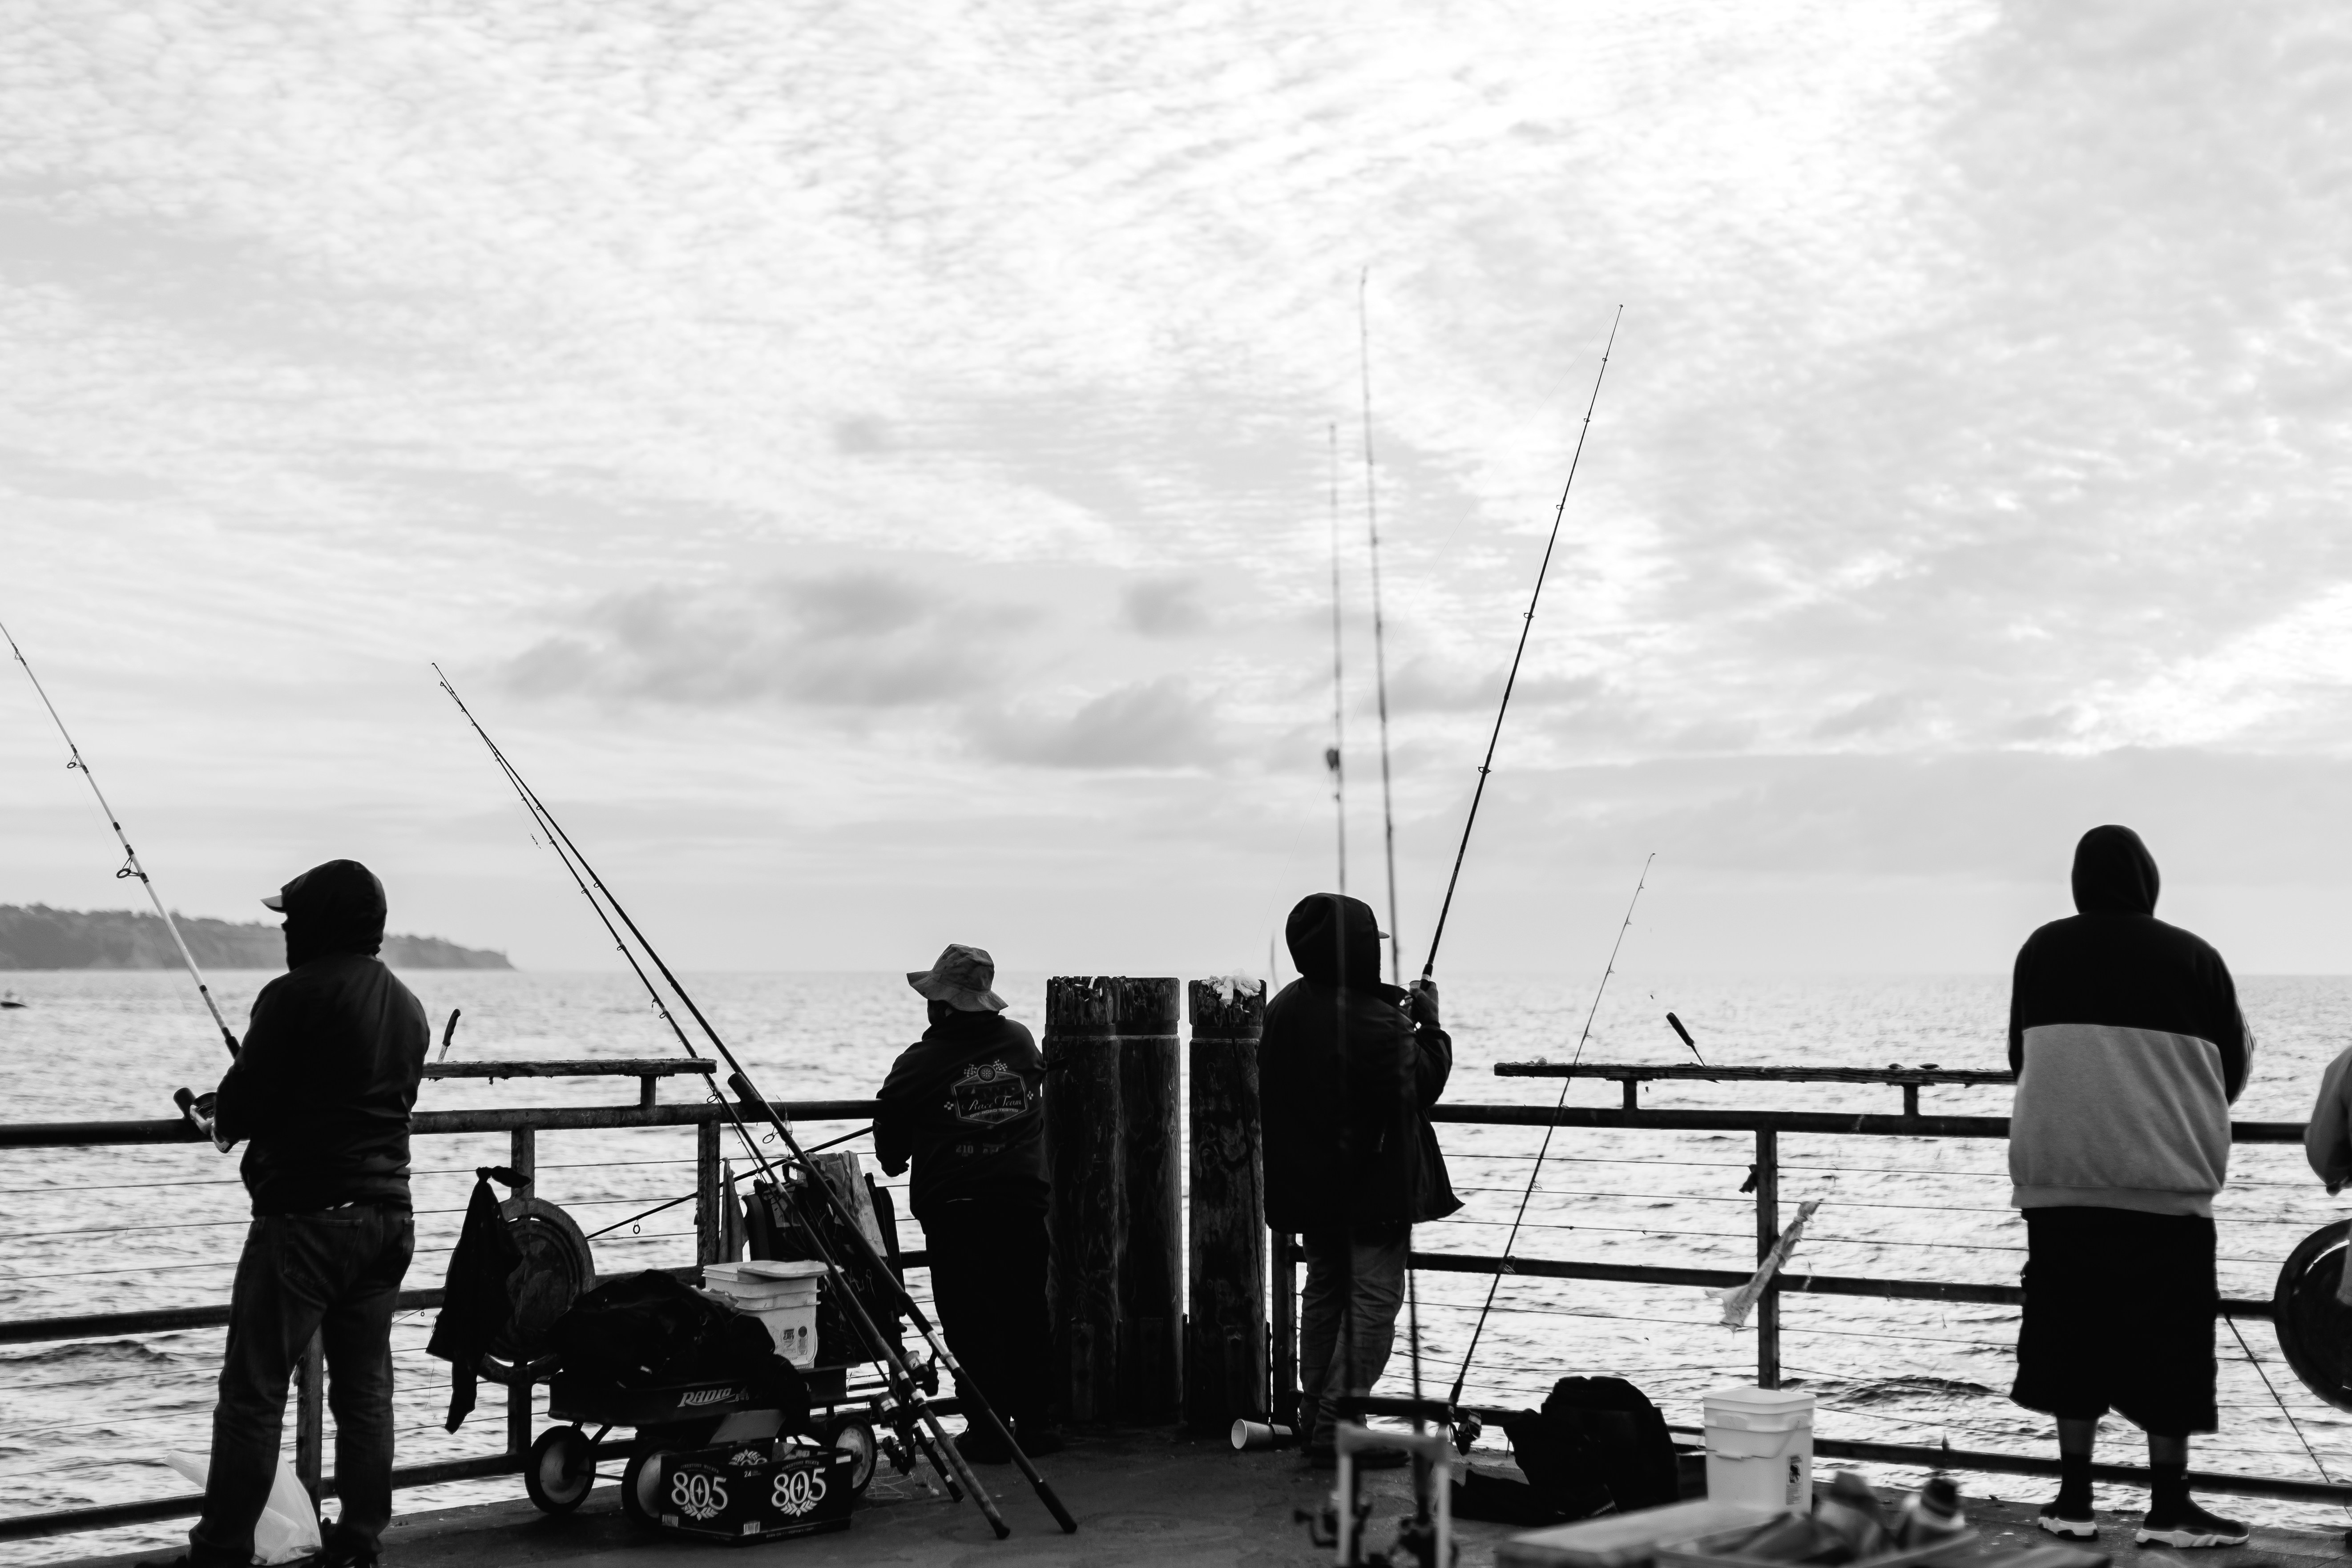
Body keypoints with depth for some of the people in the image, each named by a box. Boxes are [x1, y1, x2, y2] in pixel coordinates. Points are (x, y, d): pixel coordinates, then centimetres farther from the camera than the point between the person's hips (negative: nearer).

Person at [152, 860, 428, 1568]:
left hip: (305, 1216, -7)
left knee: (254, 1391, -1)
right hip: (386, 1216, 7)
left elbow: (240, 1108, -13)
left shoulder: (296, 995, -13)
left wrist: (226, 1114, 11)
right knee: (365, 1387, 11)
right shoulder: (407, 1006, 12)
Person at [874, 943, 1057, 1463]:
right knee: (1026, 1313, 12)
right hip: (1024, 1200, 4)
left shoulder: (918, 1064, -7)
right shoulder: (1022, 1043, 3)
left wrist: (896, 1163, 26)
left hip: (954, 1206, -4)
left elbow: (889, 1148, 4)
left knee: (971, 1323, 3)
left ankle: (989, 1432, 4)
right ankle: (1034, 1424, 17)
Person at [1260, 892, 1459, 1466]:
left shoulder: (1283, 1009, 2)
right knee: (1373, 1299, -2)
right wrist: (1429, 1026, 2)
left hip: (1309, 1183, 8)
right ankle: (1336, 1427, -6)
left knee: (1325, 1293, 17)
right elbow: (1422, 1085, -13)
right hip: (1373, 1185, -8)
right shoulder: (1374, 1023, -23)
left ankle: (1318, 1419, 20)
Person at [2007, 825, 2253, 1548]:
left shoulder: (2042, 951, 1)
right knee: (2168, 1344, 6)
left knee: (2072, 1335, 9)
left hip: (2058, 1181, 2)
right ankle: (2168, 1507, 8)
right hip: (2167, 1183, -2)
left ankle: (2074, 1498, 11)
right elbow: (2233, 1069, 6)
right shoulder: (2192, 958, -3)